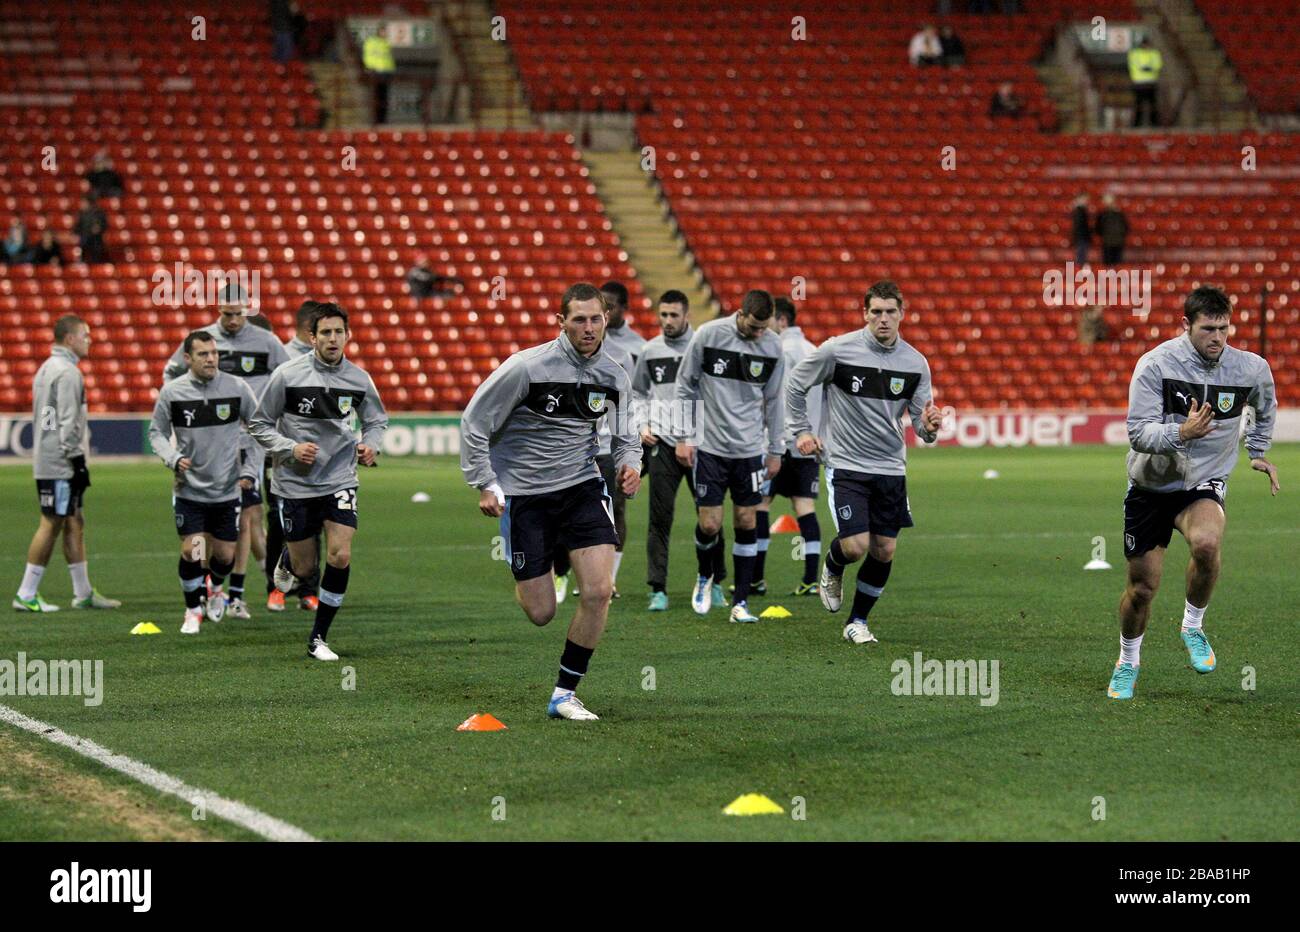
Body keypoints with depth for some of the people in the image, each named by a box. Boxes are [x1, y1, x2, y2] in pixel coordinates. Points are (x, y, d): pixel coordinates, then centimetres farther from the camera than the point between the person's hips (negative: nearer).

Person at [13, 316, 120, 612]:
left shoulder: (47, 368, 18)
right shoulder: (67, 371, -13)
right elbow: (68, 421, -19)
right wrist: (77, 460, -17)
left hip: (46, 461, 10)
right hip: (59, 464, -10)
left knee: (74, 523, 11)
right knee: (51, 524, -7)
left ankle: (83, 593, 14)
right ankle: (26, 595, -4)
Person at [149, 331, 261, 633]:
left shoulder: (237, 387, -5)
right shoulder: (172, 392, -6)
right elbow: (157, 432, 5)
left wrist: (251, 467, 0)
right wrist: (173, 458, -12)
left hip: (228, 489, 1)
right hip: (189, 488, -1)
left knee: (225, 554, 5)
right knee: (191, 550, -10)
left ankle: (215, 590, 39)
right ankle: (193, 610, 12)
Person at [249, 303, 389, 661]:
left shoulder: (358, 379, -2)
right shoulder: (287, 375, -11)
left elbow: (377, 420, 16)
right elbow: (259, 424, -2)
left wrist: (371, 445, -5)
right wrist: (290, 449, -17)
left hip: (339, 480, 2)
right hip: (295, 483, -2)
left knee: (340, 556, -13)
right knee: (305, 569, 5)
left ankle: (318, 638, 3)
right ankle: (288, 559, 46)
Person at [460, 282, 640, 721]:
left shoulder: (614, 376, -2)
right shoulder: (526, 367, -16)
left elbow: (624, 435, 14)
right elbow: (474, 422, -8)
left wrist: (630, 464, -7)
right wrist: (485, 485, -11)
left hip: (582, 486, 3)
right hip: (524, 494, -3)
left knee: (598, 592, -16)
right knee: (540, 614, -1)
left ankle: (564, 694, 0)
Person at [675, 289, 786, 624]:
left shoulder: (772, 347, -1)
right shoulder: (708, 335, -9)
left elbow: (773, 400, 10)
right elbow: (685, 385, 1)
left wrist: (776, 451, 11)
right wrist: (683, 437, -1)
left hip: (750, 448, 2)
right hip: (709, 446, -2)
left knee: (746, 523, 1)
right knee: (709, 524, -4)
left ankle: (741, 601, 9)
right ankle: (704, 576, 27)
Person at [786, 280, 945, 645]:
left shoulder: (915, 363, -1)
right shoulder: (837, 350, -11)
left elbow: (921, 424, 2)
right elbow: (794, 386, 3)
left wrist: (929, 426, -20)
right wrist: (802, 431, -1)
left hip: (891, 468, 4)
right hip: (846, 464, -4)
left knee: (884, 551, 3)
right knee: (855, 546, -14)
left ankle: (857, 622, 23)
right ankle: (832, 570, 24)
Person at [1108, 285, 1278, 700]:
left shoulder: (1252, 369, -7)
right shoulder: (1155, 364, -16)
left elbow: (1265, 407, 19)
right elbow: (1138, 433, -21)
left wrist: (1258, 452, 19)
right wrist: (1181, 433, -38)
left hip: (1205, 484, 0)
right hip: (1151, 484, 0)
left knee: (1206, 544, -33)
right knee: (1142, 587, 2)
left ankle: (1193, 628, -6)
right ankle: (1128, 662, 32)